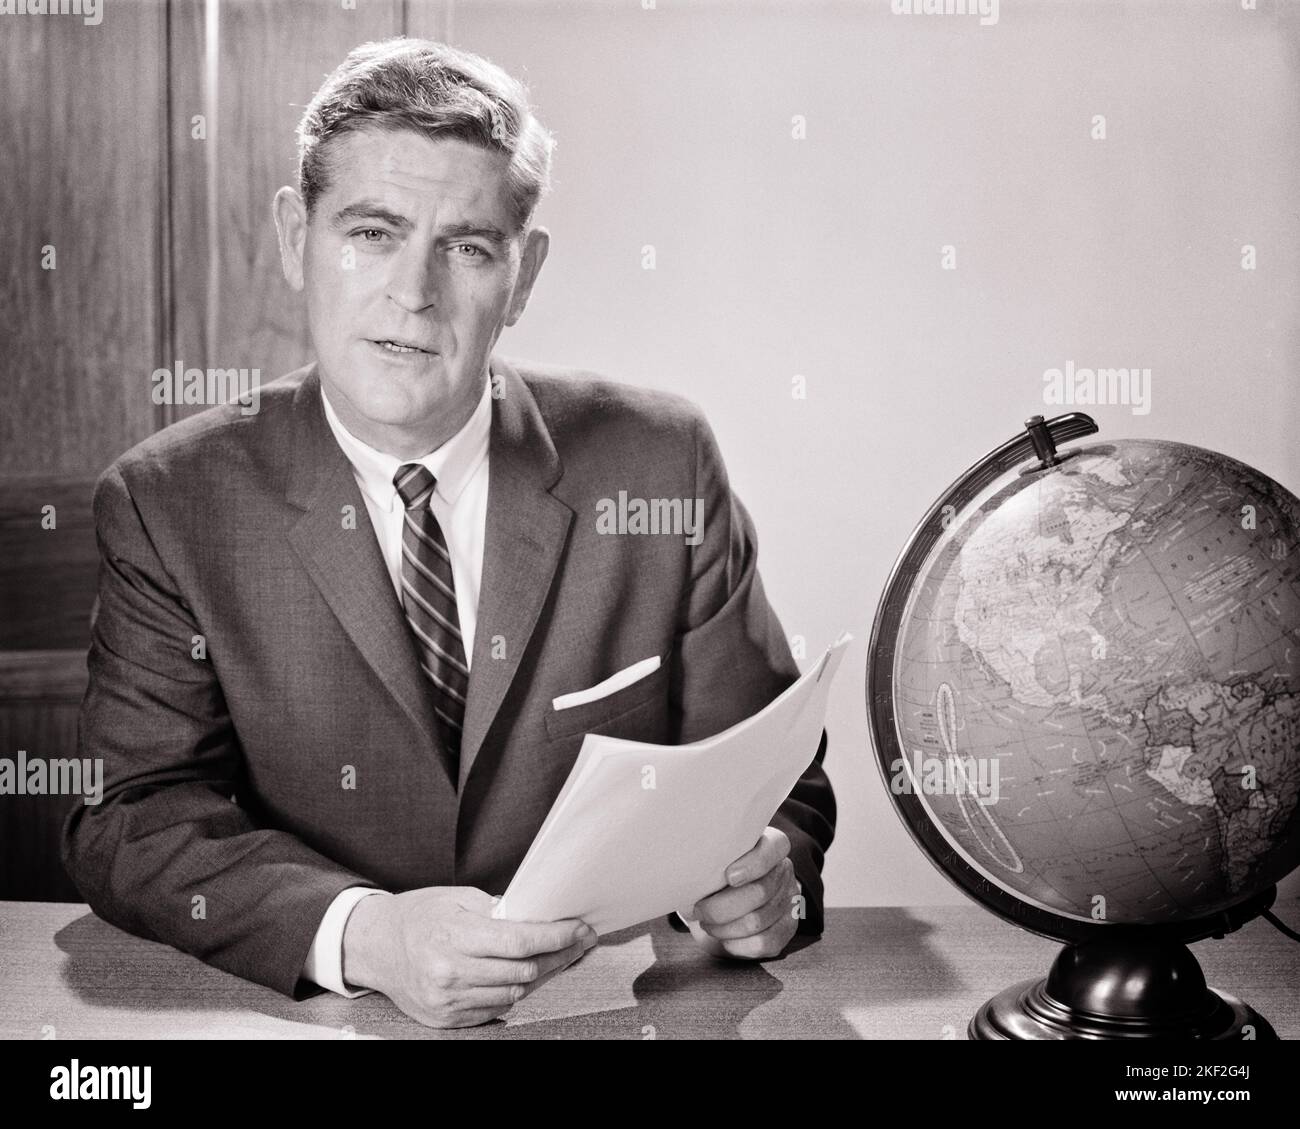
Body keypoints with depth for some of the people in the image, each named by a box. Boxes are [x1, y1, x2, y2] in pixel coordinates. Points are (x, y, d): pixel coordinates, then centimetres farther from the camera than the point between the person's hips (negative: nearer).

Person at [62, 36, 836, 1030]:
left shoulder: (662, 468, -1)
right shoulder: (166, 505, -3)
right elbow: (136, 819, -9)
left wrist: (769, 874, -19)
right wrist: (363, 933, -25)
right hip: (315, 1021, -1)